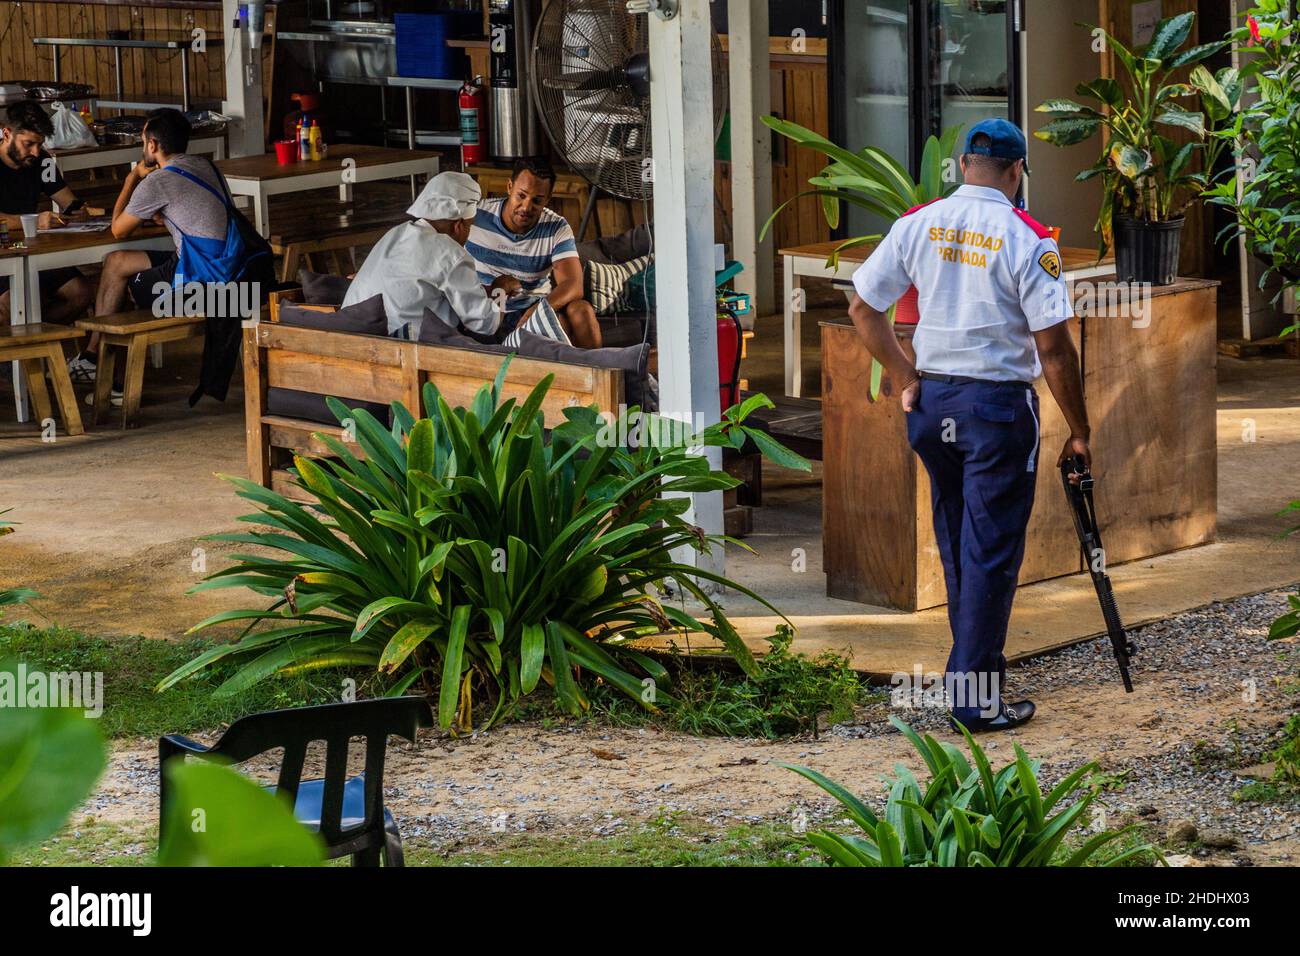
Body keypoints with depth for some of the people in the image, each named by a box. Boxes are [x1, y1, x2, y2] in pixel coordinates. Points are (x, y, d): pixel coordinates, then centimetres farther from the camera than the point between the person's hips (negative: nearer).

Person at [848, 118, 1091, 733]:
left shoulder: (918, 223, 1)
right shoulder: (1027, 238, -12)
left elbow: (863, 308, 4)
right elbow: (1053, 346, -13)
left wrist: (904, 379, 10)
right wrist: (1078, 433, -5)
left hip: (931, 400, 5)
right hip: (1000, 405, -5)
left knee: (956, 543, 18)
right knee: (992, 550, 1)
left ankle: (975, 658, 31)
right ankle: (974, 696, 2)